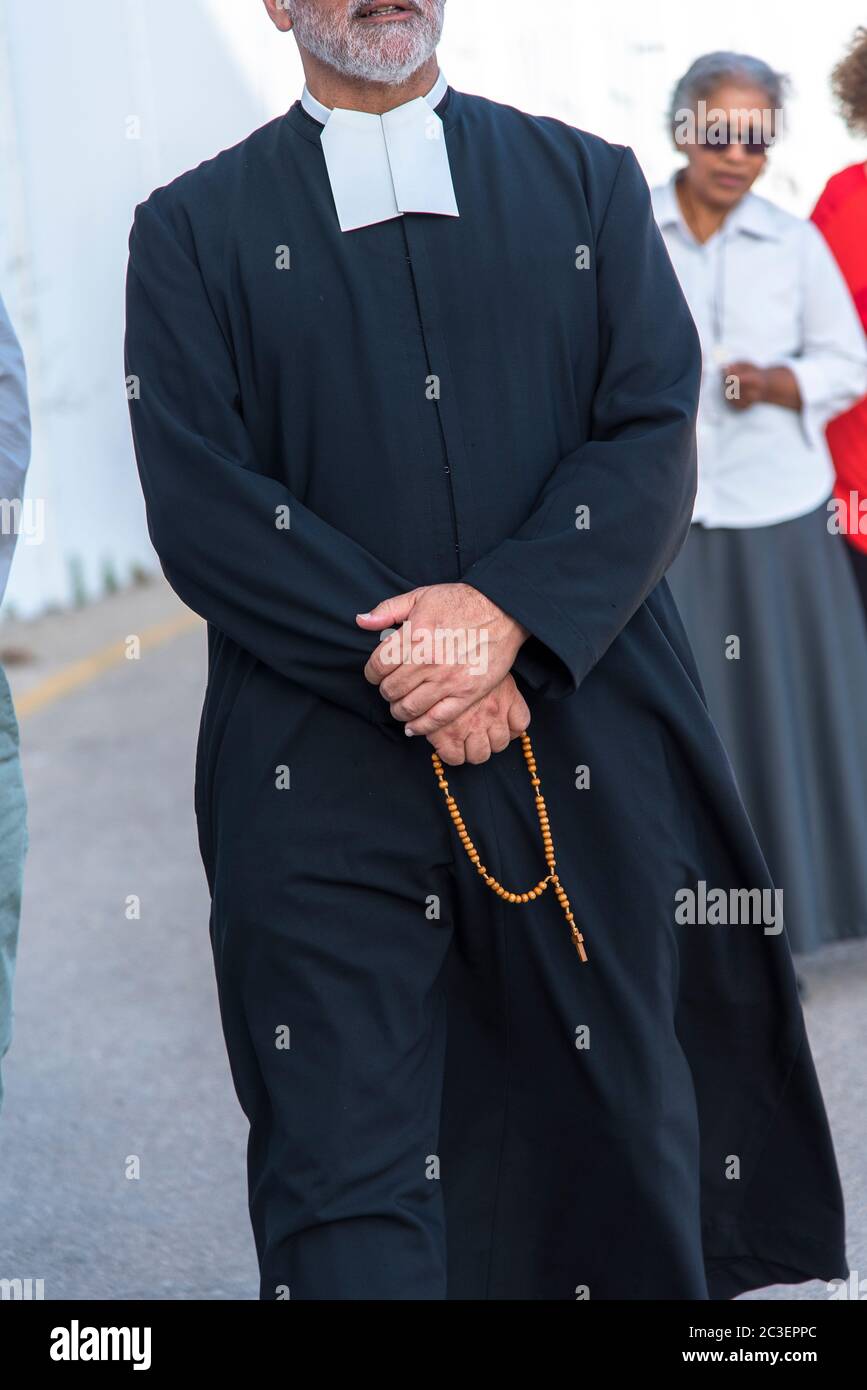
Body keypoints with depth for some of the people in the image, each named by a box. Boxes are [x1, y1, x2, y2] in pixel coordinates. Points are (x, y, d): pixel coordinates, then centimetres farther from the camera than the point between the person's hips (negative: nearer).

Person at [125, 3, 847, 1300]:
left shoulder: (590, 183, 12)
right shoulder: (193, 231, 7)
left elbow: (654, 445, 2)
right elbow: (199, 506, -3)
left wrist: (511, 612, -14)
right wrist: (401, 658, -13)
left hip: (587, 749, 2)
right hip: (325, 771, -1)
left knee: (626, 1138, 12)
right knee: (344, 1167, -5)